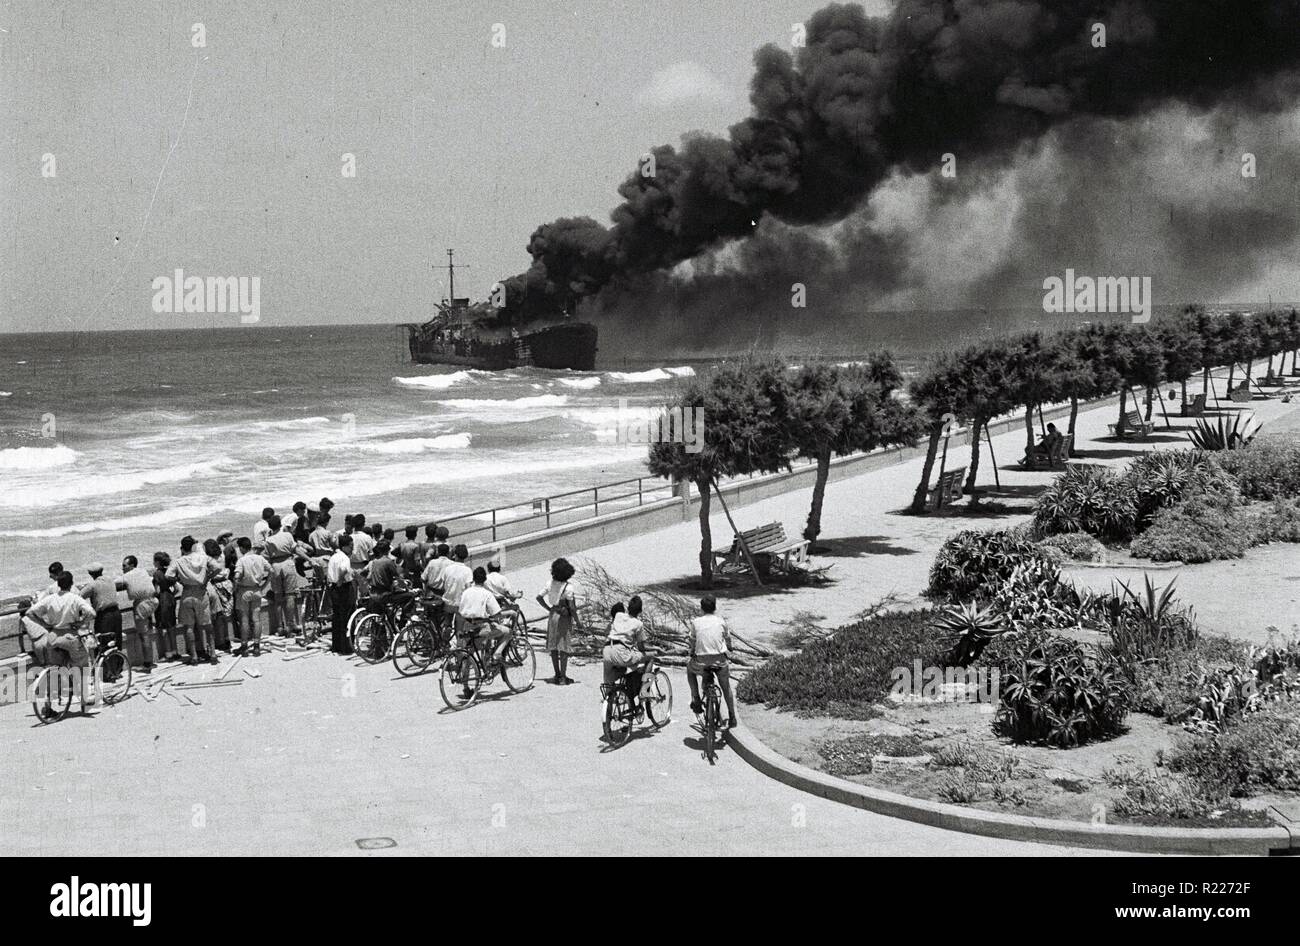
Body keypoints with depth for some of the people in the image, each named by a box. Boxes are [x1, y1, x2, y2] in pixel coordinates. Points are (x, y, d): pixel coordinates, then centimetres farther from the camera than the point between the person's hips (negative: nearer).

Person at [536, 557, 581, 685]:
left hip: (552, 616, 5)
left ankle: (557, 675, 20)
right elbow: (572, 607, -19)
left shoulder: (551, 583, -2)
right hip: (563, 617, -5)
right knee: (564, 648, 2)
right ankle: (563, 677, 3)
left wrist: (549, 608, 9)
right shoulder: (568, 587, -18)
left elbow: (539, 597, 2)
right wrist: (577, 621, -8)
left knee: (553, 647, 13)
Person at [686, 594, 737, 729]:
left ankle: (696, 701, 22)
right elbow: (728, 638, 16)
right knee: (726, 687, 20)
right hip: (719, 660, 1)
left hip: (701, 661, -1)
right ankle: (732, 718, 22)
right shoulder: (720, 621, 4)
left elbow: (693, 641, 11)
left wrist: (692, 652, 31)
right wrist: (729, 648, 37)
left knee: (690, 670, 31)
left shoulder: (696, 622, 2)